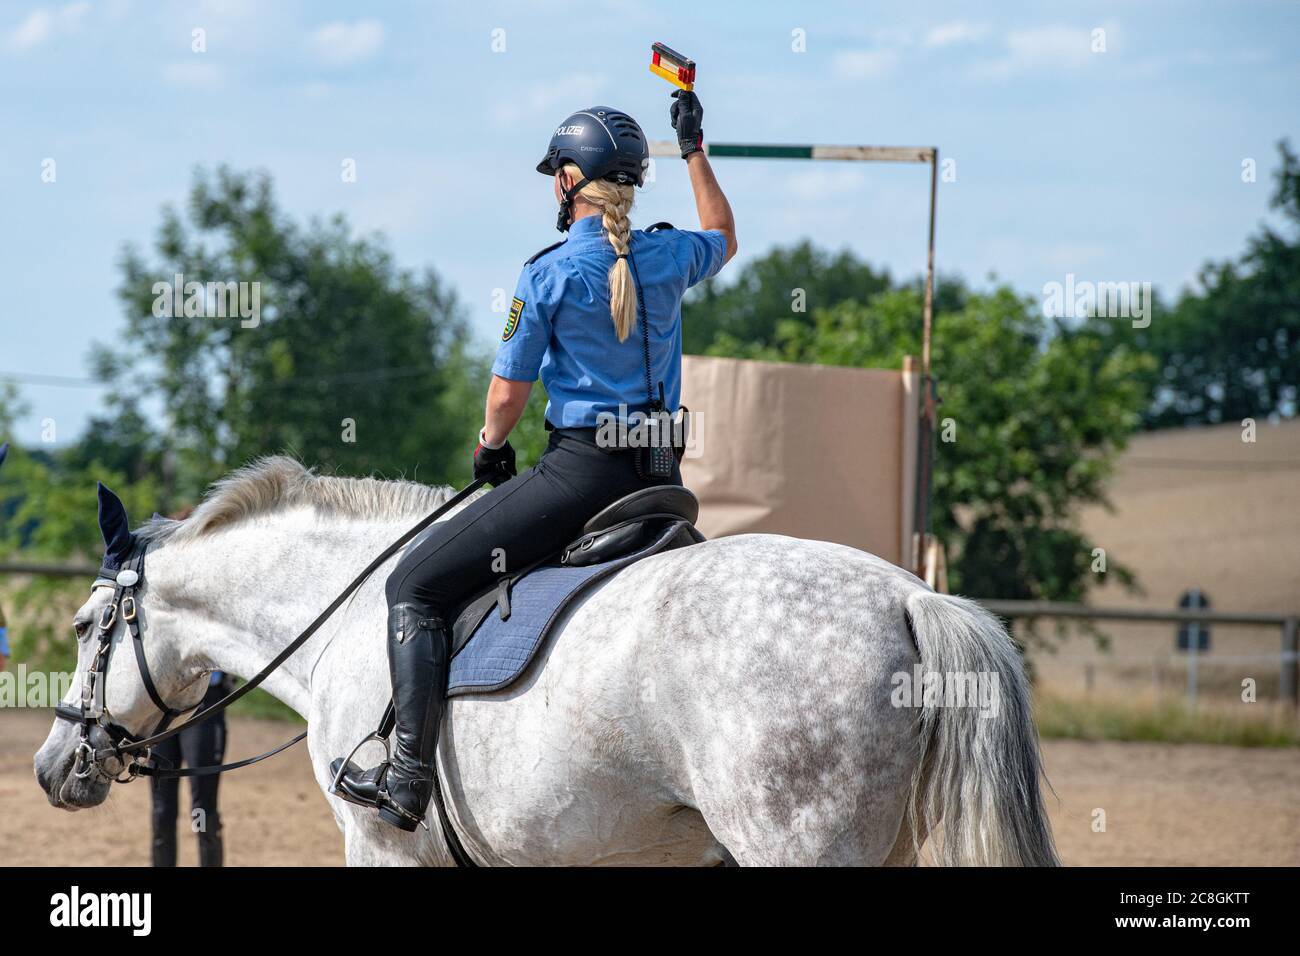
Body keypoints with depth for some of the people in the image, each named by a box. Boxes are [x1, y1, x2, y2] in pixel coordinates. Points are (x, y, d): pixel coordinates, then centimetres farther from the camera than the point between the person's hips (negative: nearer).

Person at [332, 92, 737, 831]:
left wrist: (491, 447, 17)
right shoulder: (669, 258, 7)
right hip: (662, 478, 6)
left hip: (579, 472, -6)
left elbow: (508, 392, -5)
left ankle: (409, 779, -8)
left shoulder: (551, 274, -10)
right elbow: (724, 240, 32)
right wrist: (695, 147, 42)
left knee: (417, 585, 0)